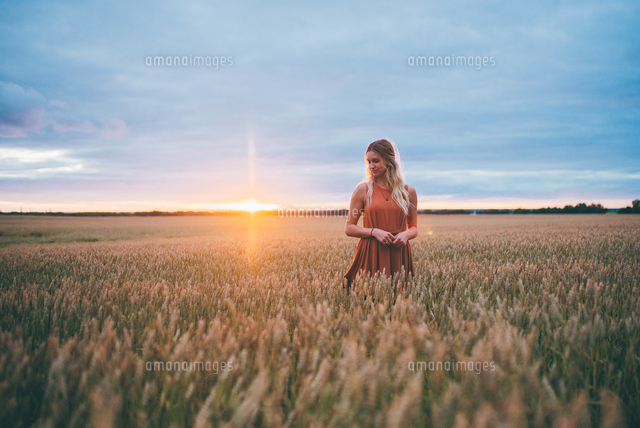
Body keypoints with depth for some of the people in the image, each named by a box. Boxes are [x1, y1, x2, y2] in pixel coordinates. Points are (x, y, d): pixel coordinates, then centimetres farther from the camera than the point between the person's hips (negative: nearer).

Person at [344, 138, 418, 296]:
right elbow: (349, 228, 3)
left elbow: (414, 228, 16)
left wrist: (406, 234, -7)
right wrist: (374, 231, -11)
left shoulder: (408, 191, 7)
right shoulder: (363, 189, 1)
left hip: (398, 256, 2)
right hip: (370, 255, -2)